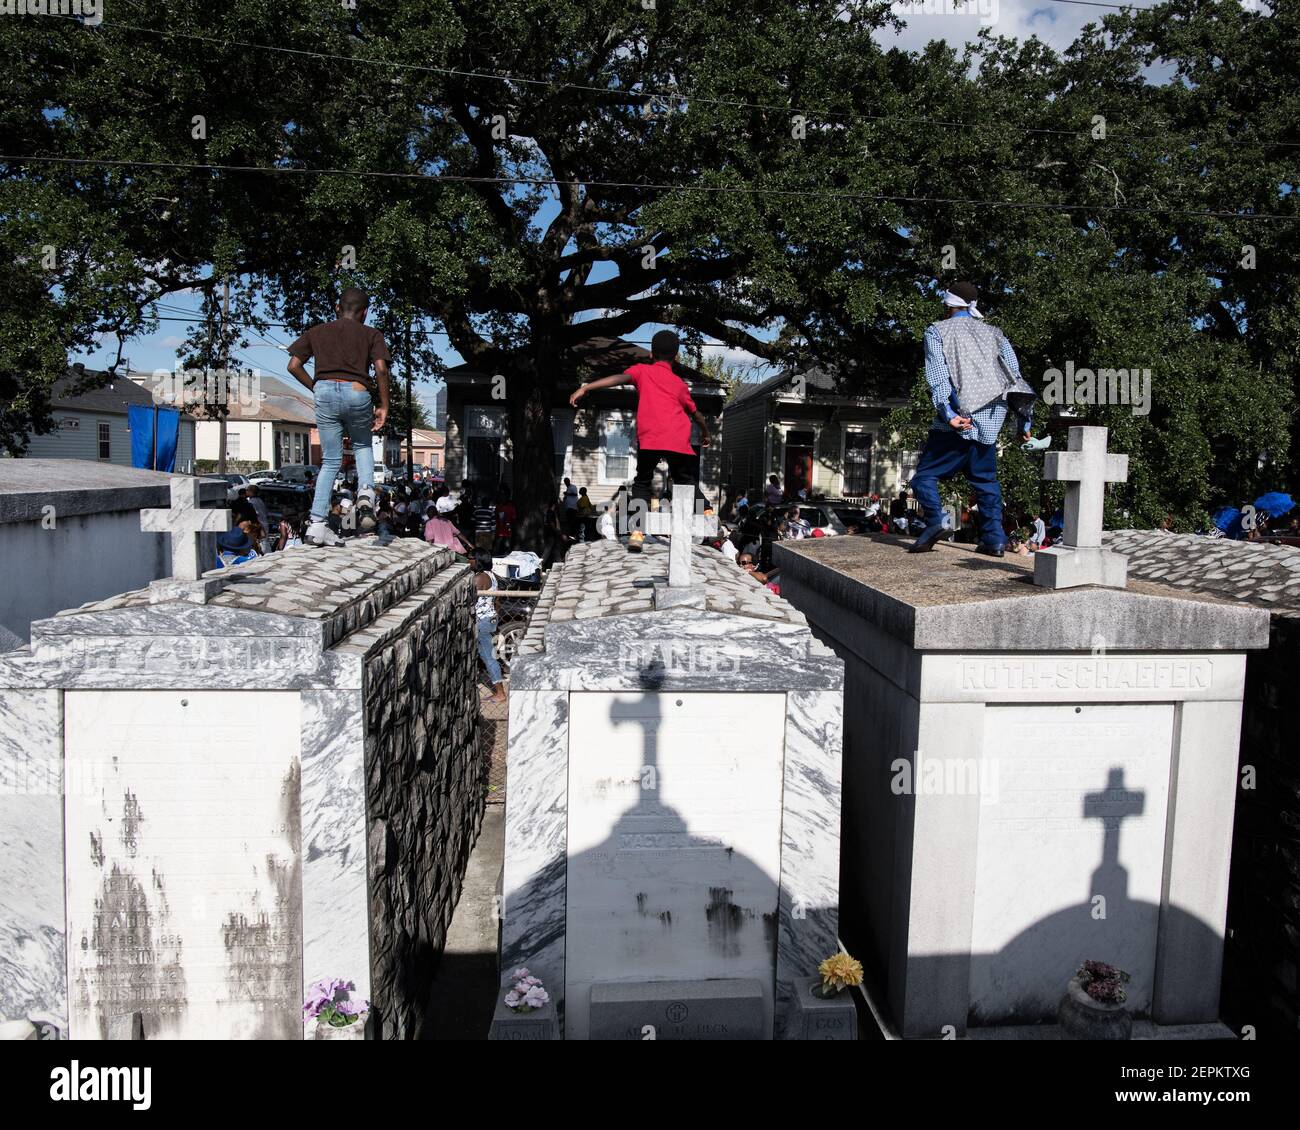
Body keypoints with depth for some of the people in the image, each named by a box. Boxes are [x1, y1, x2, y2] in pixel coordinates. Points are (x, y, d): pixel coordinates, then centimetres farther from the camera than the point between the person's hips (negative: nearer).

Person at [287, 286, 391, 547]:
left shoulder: (317, 332, 20)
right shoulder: (371, 334, 13)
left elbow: (294, 366, 10)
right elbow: (381, 369, -3)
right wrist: (384, 406, 1)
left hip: (325, 391, 2)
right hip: (357, 392, -1)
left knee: (331, 461, 10)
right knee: (362, 446, 26)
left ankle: (317, 525, 0)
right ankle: (366, 490, -3)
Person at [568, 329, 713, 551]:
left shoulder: (642, 371, 18)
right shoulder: (679, 383, 25)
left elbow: (620, 378, -2)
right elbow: (696, 414, 35)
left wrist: (585, 388, -8)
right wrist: (705, 434, 54)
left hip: (649, 439, -2)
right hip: (679, 441, 2)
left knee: (642, 483, 12)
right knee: (686, 482, 20)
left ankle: (638, 532, -5)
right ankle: (708, 513, 1)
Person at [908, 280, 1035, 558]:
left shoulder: (937, 331, 7)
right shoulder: (994, 333, 18)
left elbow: (937, 376, -9)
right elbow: (1015, 377, 13)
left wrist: (948, 413, -18)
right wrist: (1025, 422, 15)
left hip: (958, 421, -4)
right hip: (990, 422, 4)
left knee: (926, 474, 2)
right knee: (986, 480, 13)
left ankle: (935, 522, -17)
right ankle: (994, 539, 8)